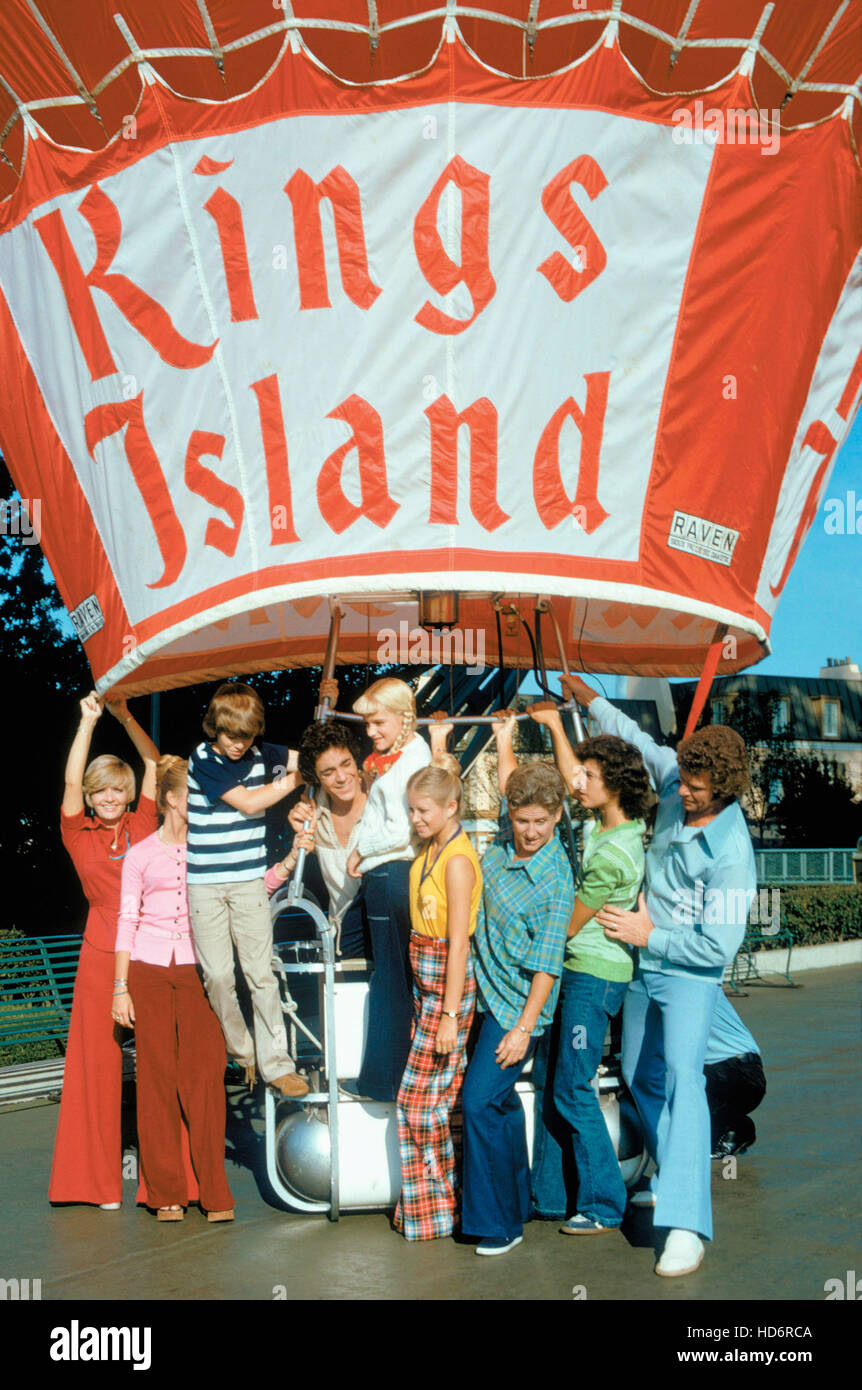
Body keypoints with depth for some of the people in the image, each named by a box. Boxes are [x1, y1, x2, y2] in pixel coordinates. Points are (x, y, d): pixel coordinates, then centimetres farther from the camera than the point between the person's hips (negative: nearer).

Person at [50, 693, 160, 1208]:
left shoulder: (143, 827, 8)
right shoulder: (80, 836, 7)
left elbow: (154, 762, 4)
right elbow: (71, 781, -5)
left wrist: (125, 716, -5)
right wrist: (90, 719, -9)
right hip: (101, 957, 0)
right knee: (99, 1060, 3)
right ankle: (100, 1179, 13)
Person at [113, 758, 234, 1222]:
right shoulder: (141, 854, 8)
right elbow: (127, 920, 7)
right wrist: (120, 986, 2)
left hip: (197, 969, 1)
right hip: (148, 970, 0)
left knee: (204, 1074, -7)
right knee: (157, 1077, 0)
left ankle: (214, 1192, 1)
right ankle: (166, 1193, 10)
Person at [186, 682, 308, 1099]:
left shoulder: (258, 752, 3)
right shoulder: (202, 760, -9)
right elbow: (248, 802, -14)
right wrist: (291, 781, -6)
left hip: (249, 880, 2)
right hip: (205, 884, -2)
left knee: (261, 972, -1)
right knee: (217, 976, 2)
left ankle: (276, 1064, 4)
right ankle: (241, 1054, 21)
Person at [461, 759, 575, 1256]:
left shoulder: (558, 878, -18)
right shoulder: (501, 847, -1)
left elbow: (547, 963, -17)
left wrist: (524, 1027, -18)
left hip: (519, 1004, -7)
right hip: (489, 991, 7)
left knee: (479, 1102, -9)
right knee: (501, 1100, 16)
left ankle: (500, 1223, 4)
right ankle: (516, 1202, 31)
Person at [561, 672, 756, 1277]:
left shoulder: (730, 854, -25)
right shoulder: (676, 786, -8)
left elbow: (719, 946, -24)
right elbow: (642, 742, 12)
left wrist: (650, 935, -18)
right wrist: (592, 699, 18)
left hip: (689, 977, -8)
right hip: (644, 965, 8)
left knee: (682, 1076, -25)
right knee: (641, 1074, 17)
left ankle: (687, 1224, -31)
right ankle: (671, 1178, 37)